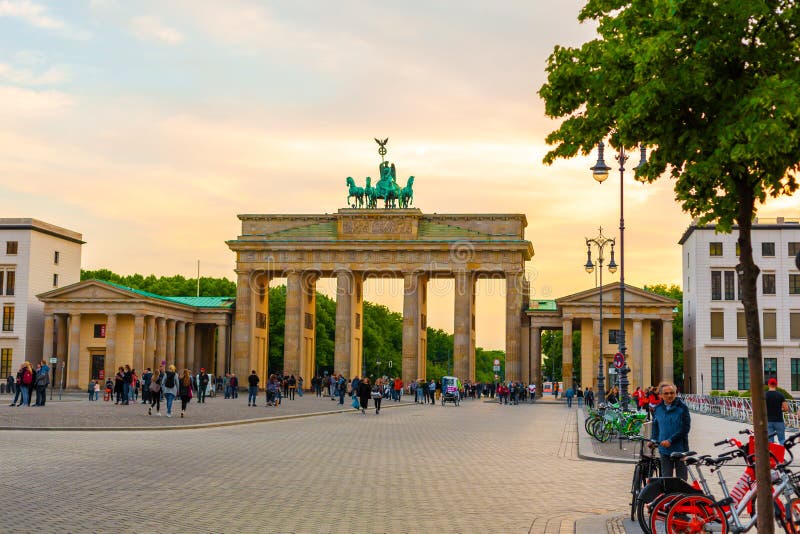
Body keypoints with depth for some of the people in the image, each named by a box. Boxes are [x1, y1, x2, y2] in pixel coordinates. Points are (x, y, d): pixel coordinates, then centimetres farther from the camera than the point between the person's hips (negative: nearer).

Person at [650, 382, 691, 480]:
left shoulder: (682, 408, -5)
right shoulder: (657, 409, 6)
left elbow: (686, 428, -10)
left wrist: (670, 440, -15)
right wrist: (653, 440, 2)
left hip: (680, 449, -3)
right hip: (664, 450, 3)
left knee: (681, 479, 3)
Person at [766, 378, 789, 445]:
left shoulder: (764, 395, -3)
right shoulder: (780, 395, -5)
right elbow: (786, 409, -8)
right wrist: (780, 409, 12)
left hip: (768, 421, 1)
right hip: (779, 421, -1)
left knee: (769, 441, 5)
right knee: (782, 440, 7)